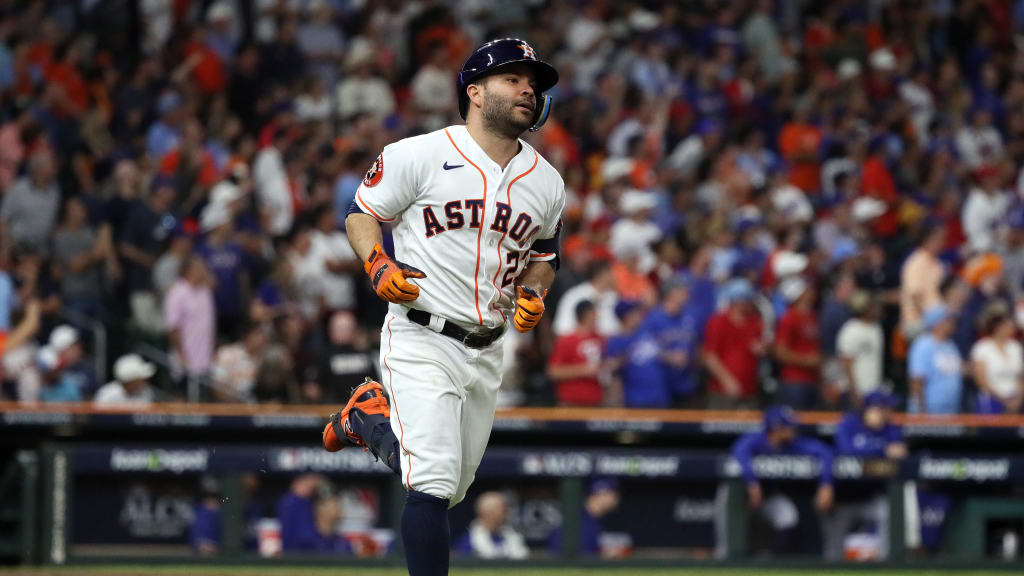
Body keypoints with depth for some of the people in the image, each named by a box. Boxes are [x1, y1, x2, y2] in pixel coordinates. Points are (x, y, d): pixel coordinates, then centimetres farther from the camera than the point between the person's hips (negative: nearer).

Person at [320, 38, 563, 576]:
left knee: (451, 487, 16)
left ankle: (367, 418, 41)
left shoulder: (547, 183, 7)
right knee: (435, 481, -18)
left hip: (486, 350, 6)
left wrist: (533, 294, 0)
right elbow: (361, 215, 0)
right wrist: (379, 266, -19)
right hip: (421, 343, -6)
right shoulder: (420, 156, -9)